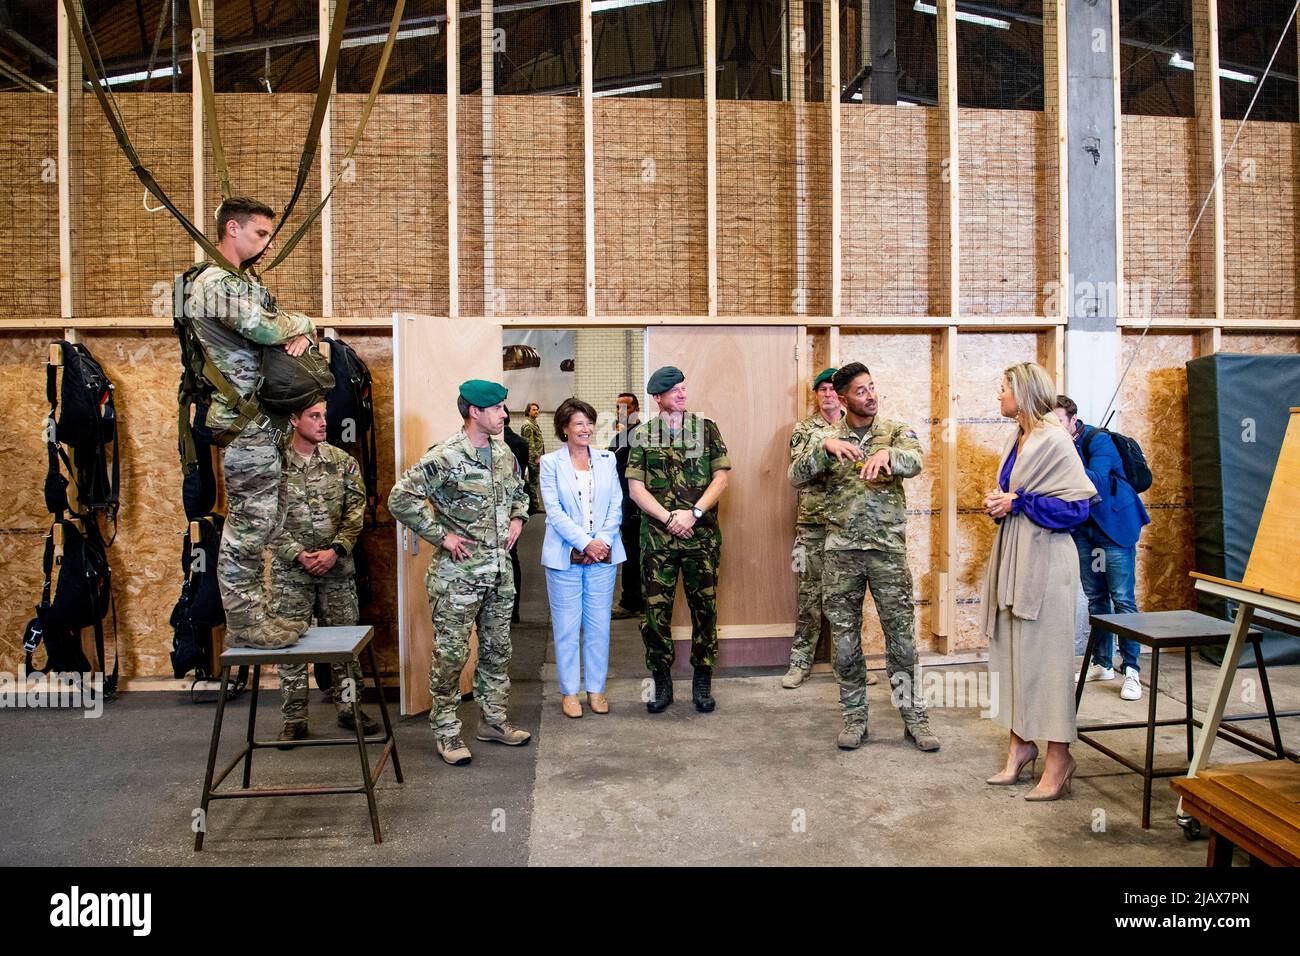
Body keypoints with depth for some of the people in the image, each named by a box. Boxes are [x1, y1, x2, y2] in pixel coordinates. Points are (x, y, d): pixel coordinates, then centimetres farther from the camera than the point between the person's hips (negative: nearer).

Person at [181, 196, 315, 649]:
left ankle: (251, 613, 22)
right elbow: (266, 330, -22)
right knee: (249, 523, -5)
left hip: (264, 417, 10)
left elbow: (296, 324, 19)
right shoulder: (216, 282, -11)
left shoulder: (244, 280, 20)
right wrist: (299, 321, -1)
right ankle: (244, 624, 4)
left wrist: (301, 334, -5)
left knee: (261, 521, 13)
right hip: (246, 421, -10)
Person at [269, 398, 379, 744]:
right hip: (290, 570, -2)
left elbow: (355, 510, -1)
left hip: (337, 566, 2)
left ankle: (348, 707, 23)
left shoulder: (341, 460, 2)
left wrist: (335, 550, -12)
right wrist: (298, 555, -14)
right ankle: (294, 719, 16)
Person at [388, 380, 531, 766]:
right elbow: (401, 499, -18)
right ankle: (446, 730, 17)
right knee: (451, 653, 2)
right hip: (458, 573, -7)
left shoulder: (504, 453, 8)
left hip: (500, 571, 7)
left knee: (497, 648, 15)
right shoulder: (444, 457, -15)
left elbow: (519, 492, 26)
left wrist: (517, 519, 8)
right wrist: (441, 534, -16)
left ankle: (494, 720, 29)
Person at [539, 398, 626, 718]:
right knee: (566, 627, 4)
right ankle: (569, 692, 16)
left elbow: (616, 505, 6)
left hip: (603, 554, 3)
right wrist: (585, 543, -14)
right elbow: (554, 511, -6)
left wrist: (603, 541, -8)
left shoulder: (607, 460, 9)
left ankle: (596, 689, 21)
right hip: (565, 556, -2)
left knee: (599, 626, 8)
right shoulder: (550, 463, 0)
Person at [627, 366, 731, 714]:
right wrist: (668, 518, -11)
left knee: (704, 608, 6)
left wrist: (693, 513, -12)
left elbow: (721, 478, 0)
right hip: (657, 538, 0)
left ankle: (702, 683, 19)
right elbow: (635, 487, 1)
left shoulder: (707, 428, 6)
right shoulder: (643, 436, 6)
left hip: (702, 536, 0)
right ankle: (661, 684, 17)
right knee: (655, 611, 2)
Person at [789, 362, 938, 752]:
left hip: (888, 548, -1)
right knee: (845, 639, 7)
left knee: (902, 636, 3)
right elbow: (797, 476, -8)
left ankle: (915, 718, 16)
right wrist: (825, 446, -25)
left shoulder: (896, 431, 3)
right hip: (841, 550, 1)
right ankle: (854, 718, 20)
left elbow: (915, 462, -18)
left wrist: (886, 453, -40)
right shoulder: (828, 439, 6)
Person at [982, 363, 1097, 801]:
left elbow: (1075, 506, -16)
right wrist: (998, 502, 3)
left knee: (1045, 653, -2)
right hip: (1013, 556, 9)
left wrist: (1017, 503, -16)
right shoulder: (1017, 440, 13)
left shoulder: (1053, 440, -12)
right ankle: (1021, 743, 22)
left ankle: (1059, 756, 10)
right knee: (1013, 650, 11)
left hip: (1044, 559, -9)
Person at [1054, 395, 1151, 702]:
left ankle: (1131, 670, 1)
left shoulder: (1098, 440, -17)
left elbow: (1097, 480, -31)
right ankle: (1102, 664, 21)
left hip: (1115, 525, -6)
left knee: (1122, 599, -5)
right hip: (1084, 530, 6)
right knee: (1096, 599, 12)